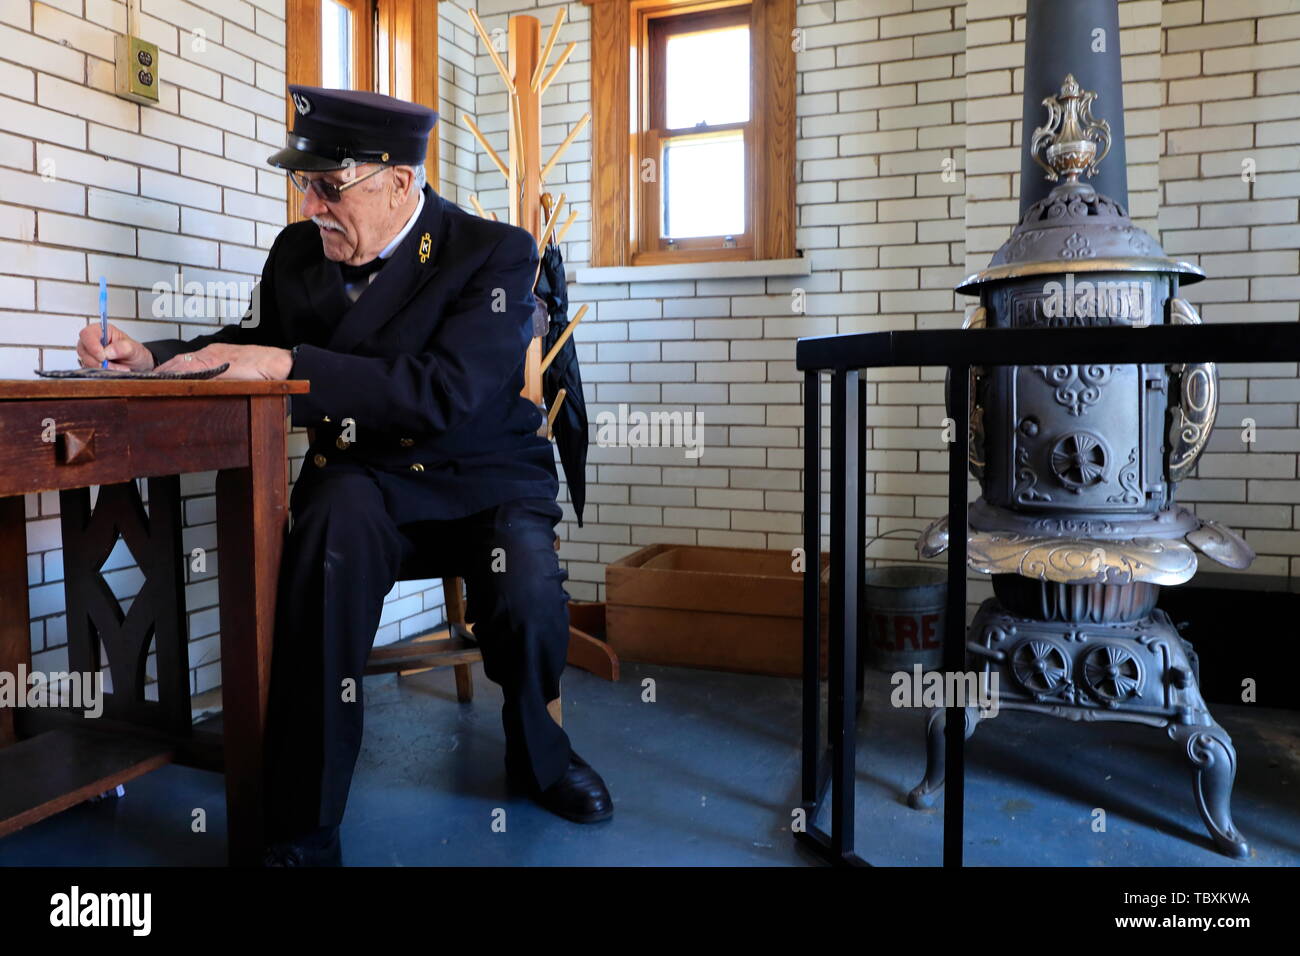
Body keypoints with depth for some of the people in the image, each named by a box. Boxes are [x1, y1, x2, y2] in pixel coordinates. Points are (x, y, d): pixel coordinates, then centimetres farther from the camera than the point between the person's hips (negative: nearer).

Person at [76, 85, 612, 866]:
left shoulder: (496, 252, -11)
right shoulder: (299, 251, 4)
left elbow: (443, 393, -24)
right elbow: (251, 347, 18)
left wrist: (288, 363, -27)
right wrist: (150, 357, -1)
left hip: (486, 476, -2)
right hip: (364, 477, 3)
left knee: (528, 601, -31)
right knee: (336, 519, -34)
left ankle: (538, 752, 8)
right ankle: (304, 830, -22)